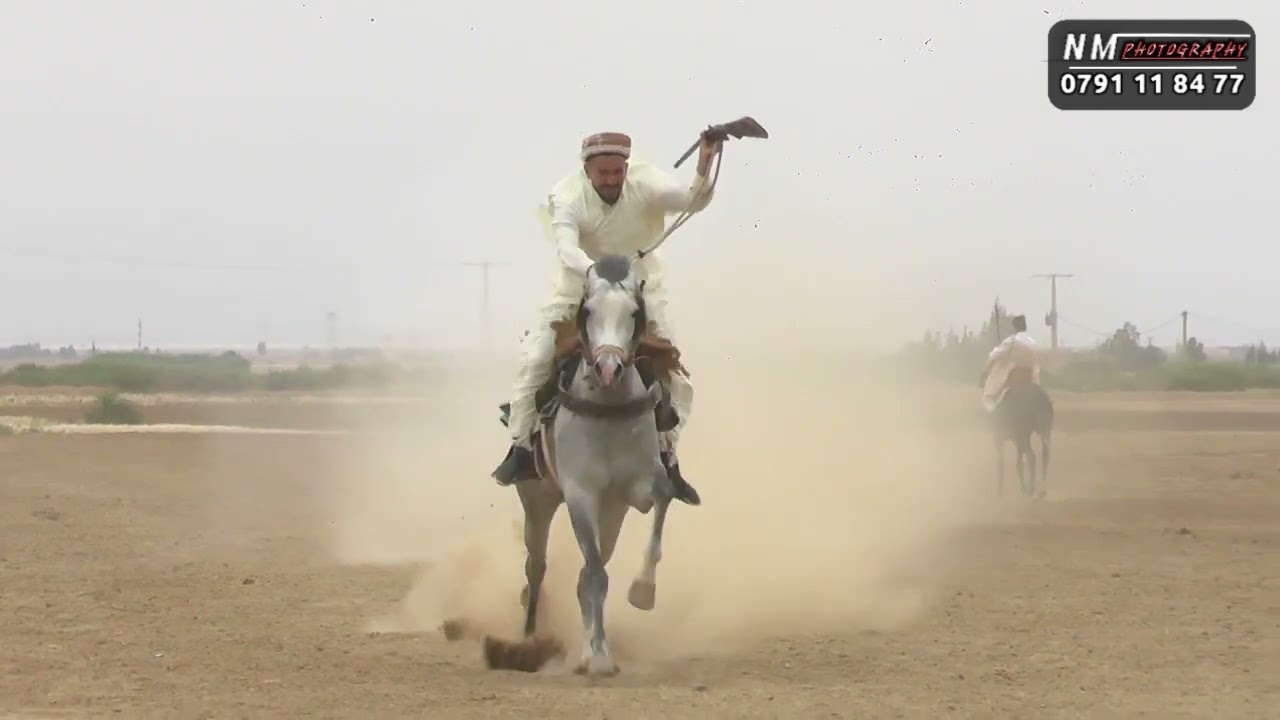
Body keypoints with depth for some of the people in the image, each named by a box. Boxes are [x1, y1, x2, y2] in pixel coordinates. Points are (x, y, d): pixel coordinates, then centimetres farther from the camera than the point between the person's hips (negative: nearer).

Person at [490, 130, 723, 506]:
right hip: (579, 292, -1)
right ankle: (521, 448, 0)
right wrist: (594, 272, -63)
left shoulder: (646, 184, -22)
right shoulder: (567, 196, -25)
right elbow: (566, 248, -42)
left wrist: (703, 168, -57)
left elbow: (692, 200, -36)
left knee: (675, 376, -6)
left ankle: (668, 458, 10)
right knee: (535, 359, -13)